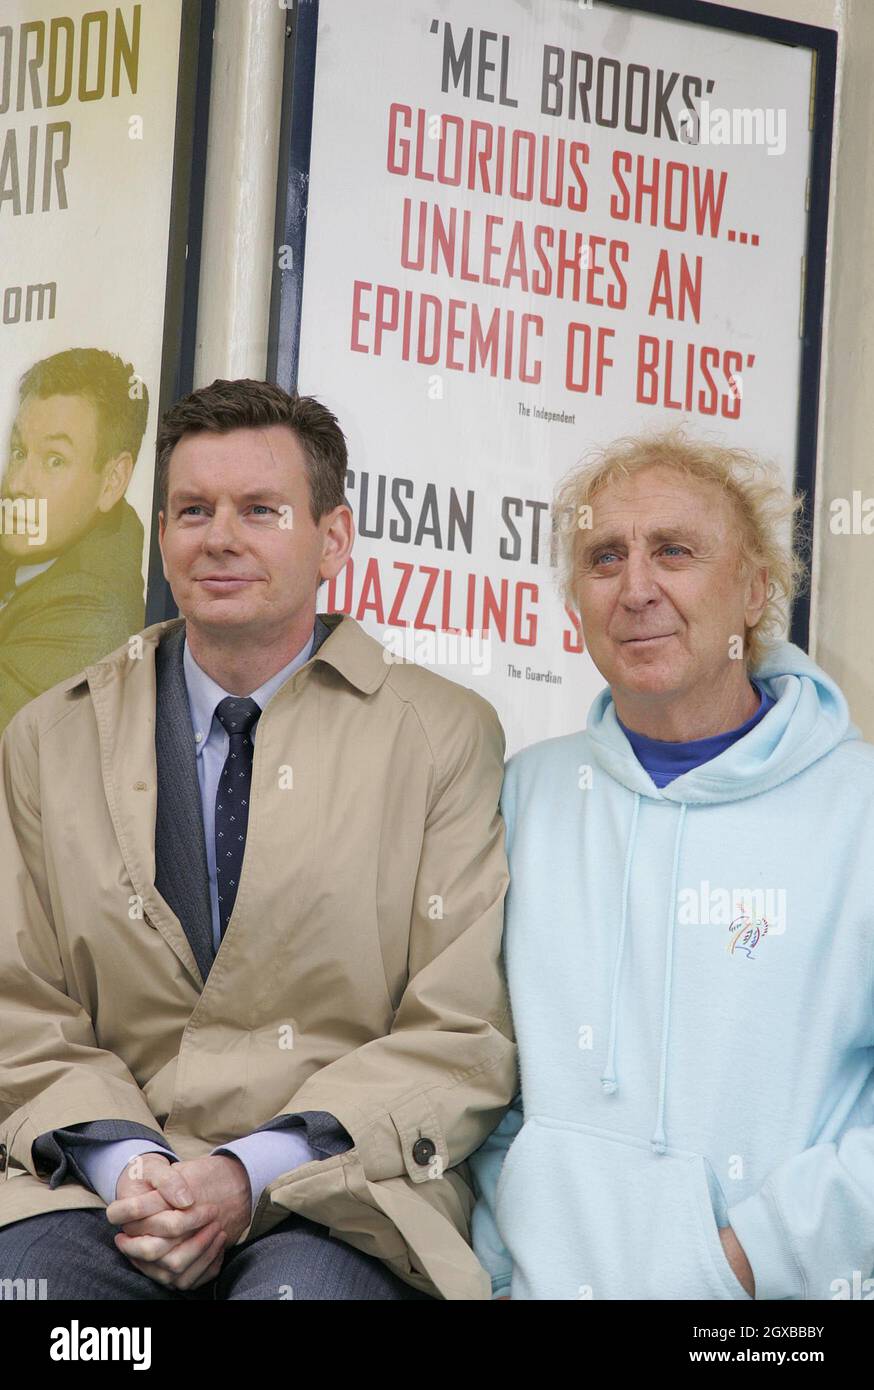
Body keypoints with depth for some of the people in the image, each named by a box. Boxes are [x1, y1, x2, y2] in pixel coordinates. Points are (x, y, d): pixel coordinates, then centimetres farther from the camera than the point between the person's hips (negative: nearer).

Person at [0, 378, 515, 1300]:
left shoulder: (445, 737, 6)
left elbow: (463, 1037, 0)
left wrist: (253, 1174, -12)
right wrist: (125, 1163, -10)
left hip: (339, 1196, -2)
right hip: (105, 1190, 2)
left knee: (305, 1284, -35)